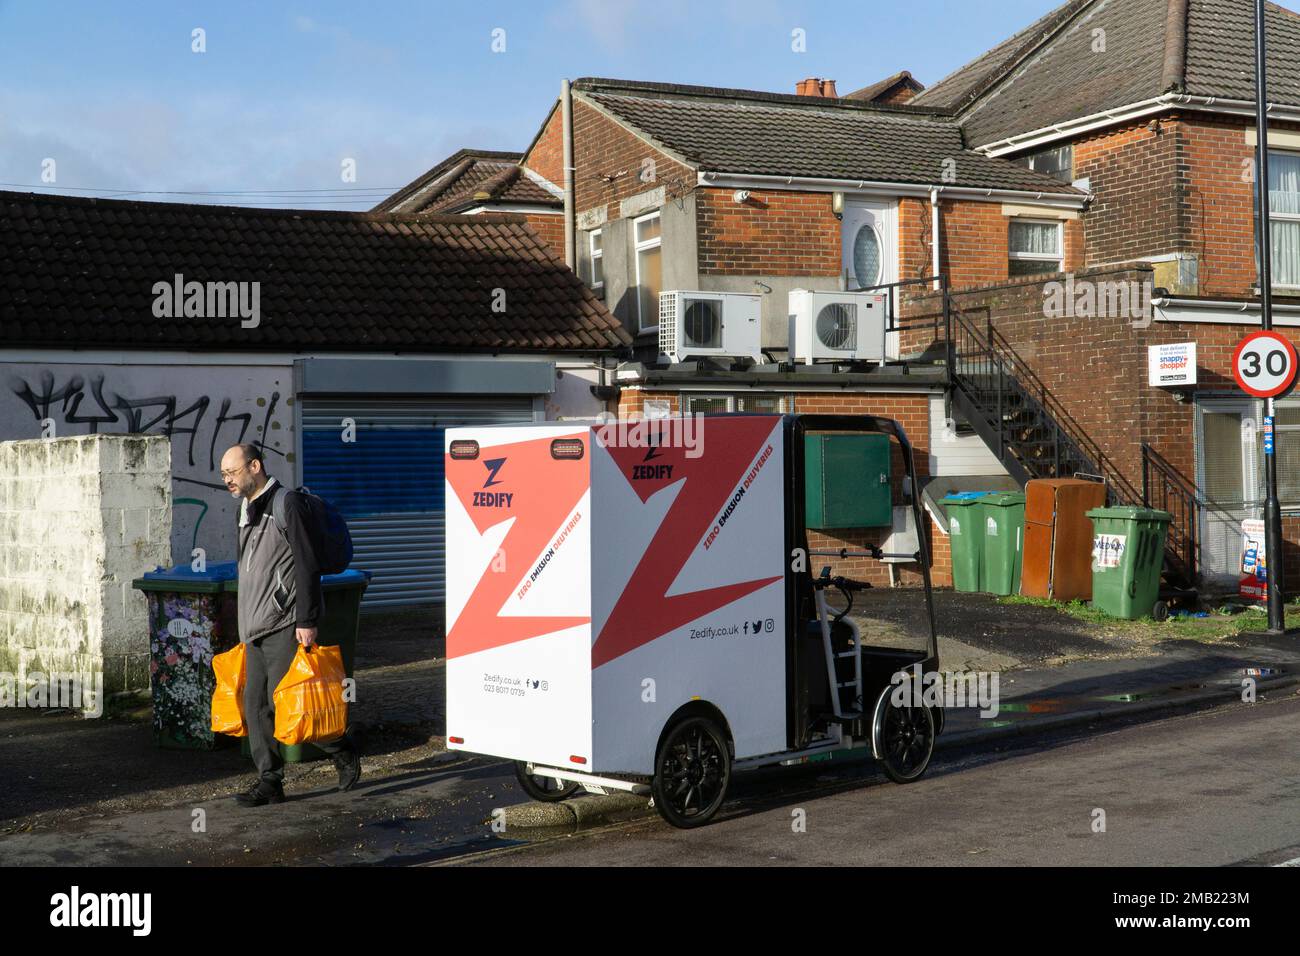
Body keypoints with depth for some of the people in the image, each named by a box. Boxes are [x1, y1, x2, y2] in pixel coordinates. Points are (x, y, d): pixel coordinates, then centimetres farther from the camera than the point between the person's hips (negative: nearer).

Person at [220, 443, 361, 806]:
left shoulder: (287, 504, -11)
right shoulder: (247, 509, 17)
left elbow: (307, 566, -15)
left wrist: (307, 621, -19)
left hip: (286, 625, -9)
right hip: (256, 627, 9)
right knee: (255, 704, 4)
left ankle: (343, 752, 10)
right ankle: (270, 782, 9)